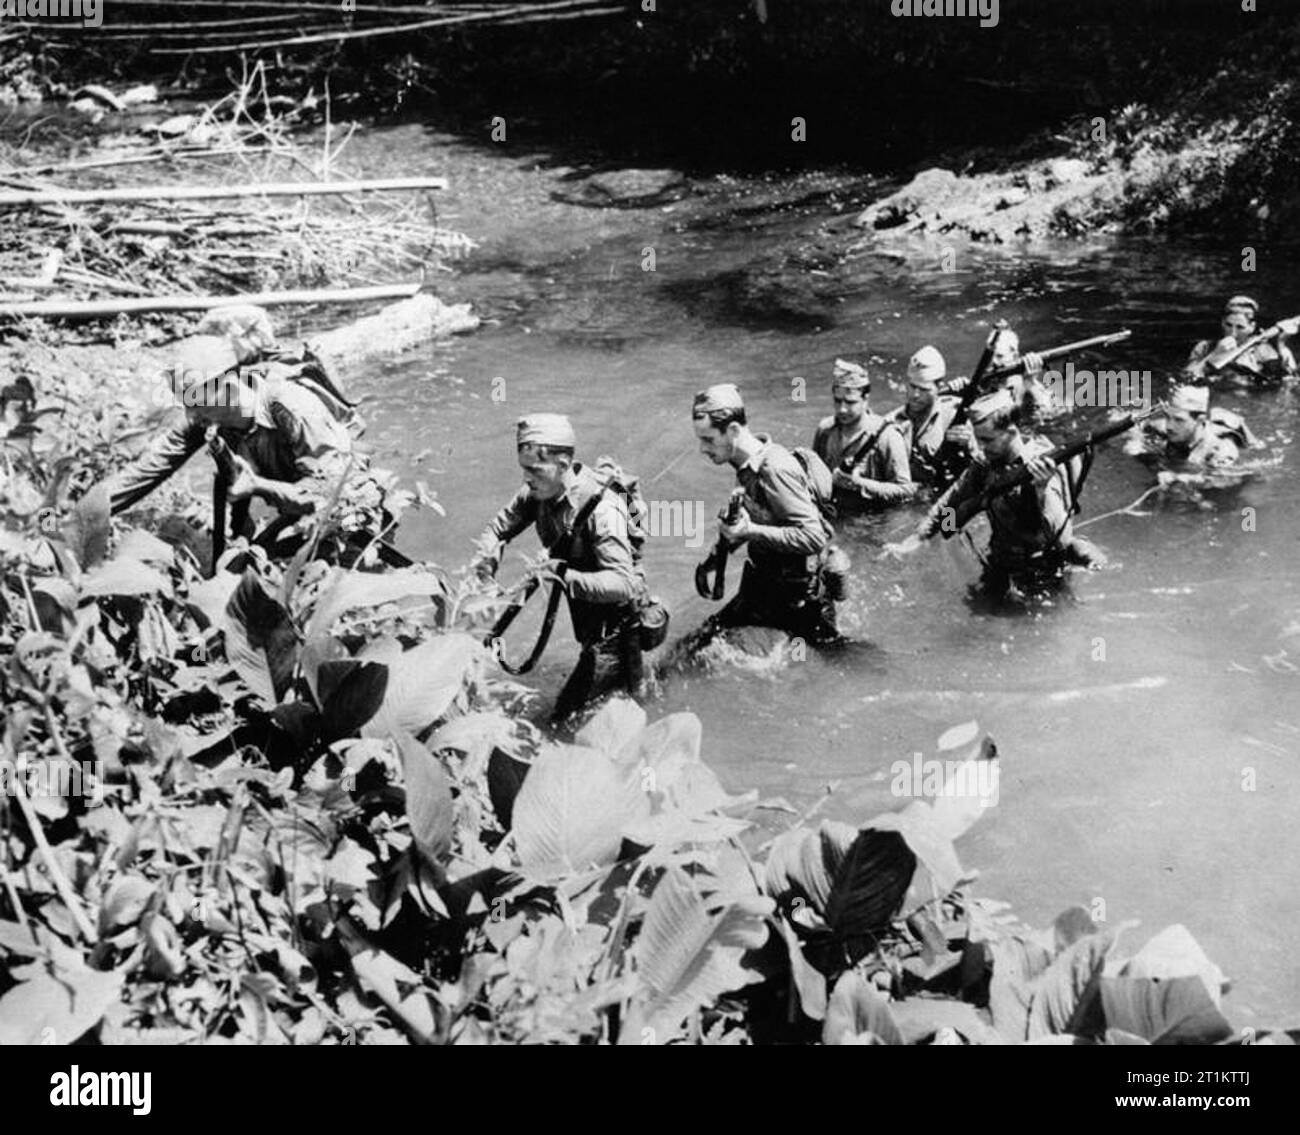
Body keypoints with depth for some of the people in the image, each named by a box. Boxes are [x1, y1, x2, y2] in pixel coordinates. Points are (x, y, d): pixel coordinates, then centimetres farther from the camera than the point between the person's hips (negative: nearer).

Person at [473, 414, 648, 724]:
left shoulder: (602, 510, -31)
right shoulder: (540, 494, -8)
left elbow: (622, 583, -38)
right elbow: (500, 526, 4)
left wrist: (562, 575, -47)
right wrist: (485, 563, -16)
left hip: (617, 625, -8)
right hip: (587, 619, 8)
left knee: (567, 717, -11)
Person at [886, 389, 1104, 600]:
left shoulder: (1044, 465, -26)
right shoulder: (985, 463, -9)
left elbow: (1055, 532, -33)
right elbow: (949, 504, -1)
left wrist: (1042, 489, -48)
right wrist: (912, 542, -9)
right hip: (1002, 568, 4)